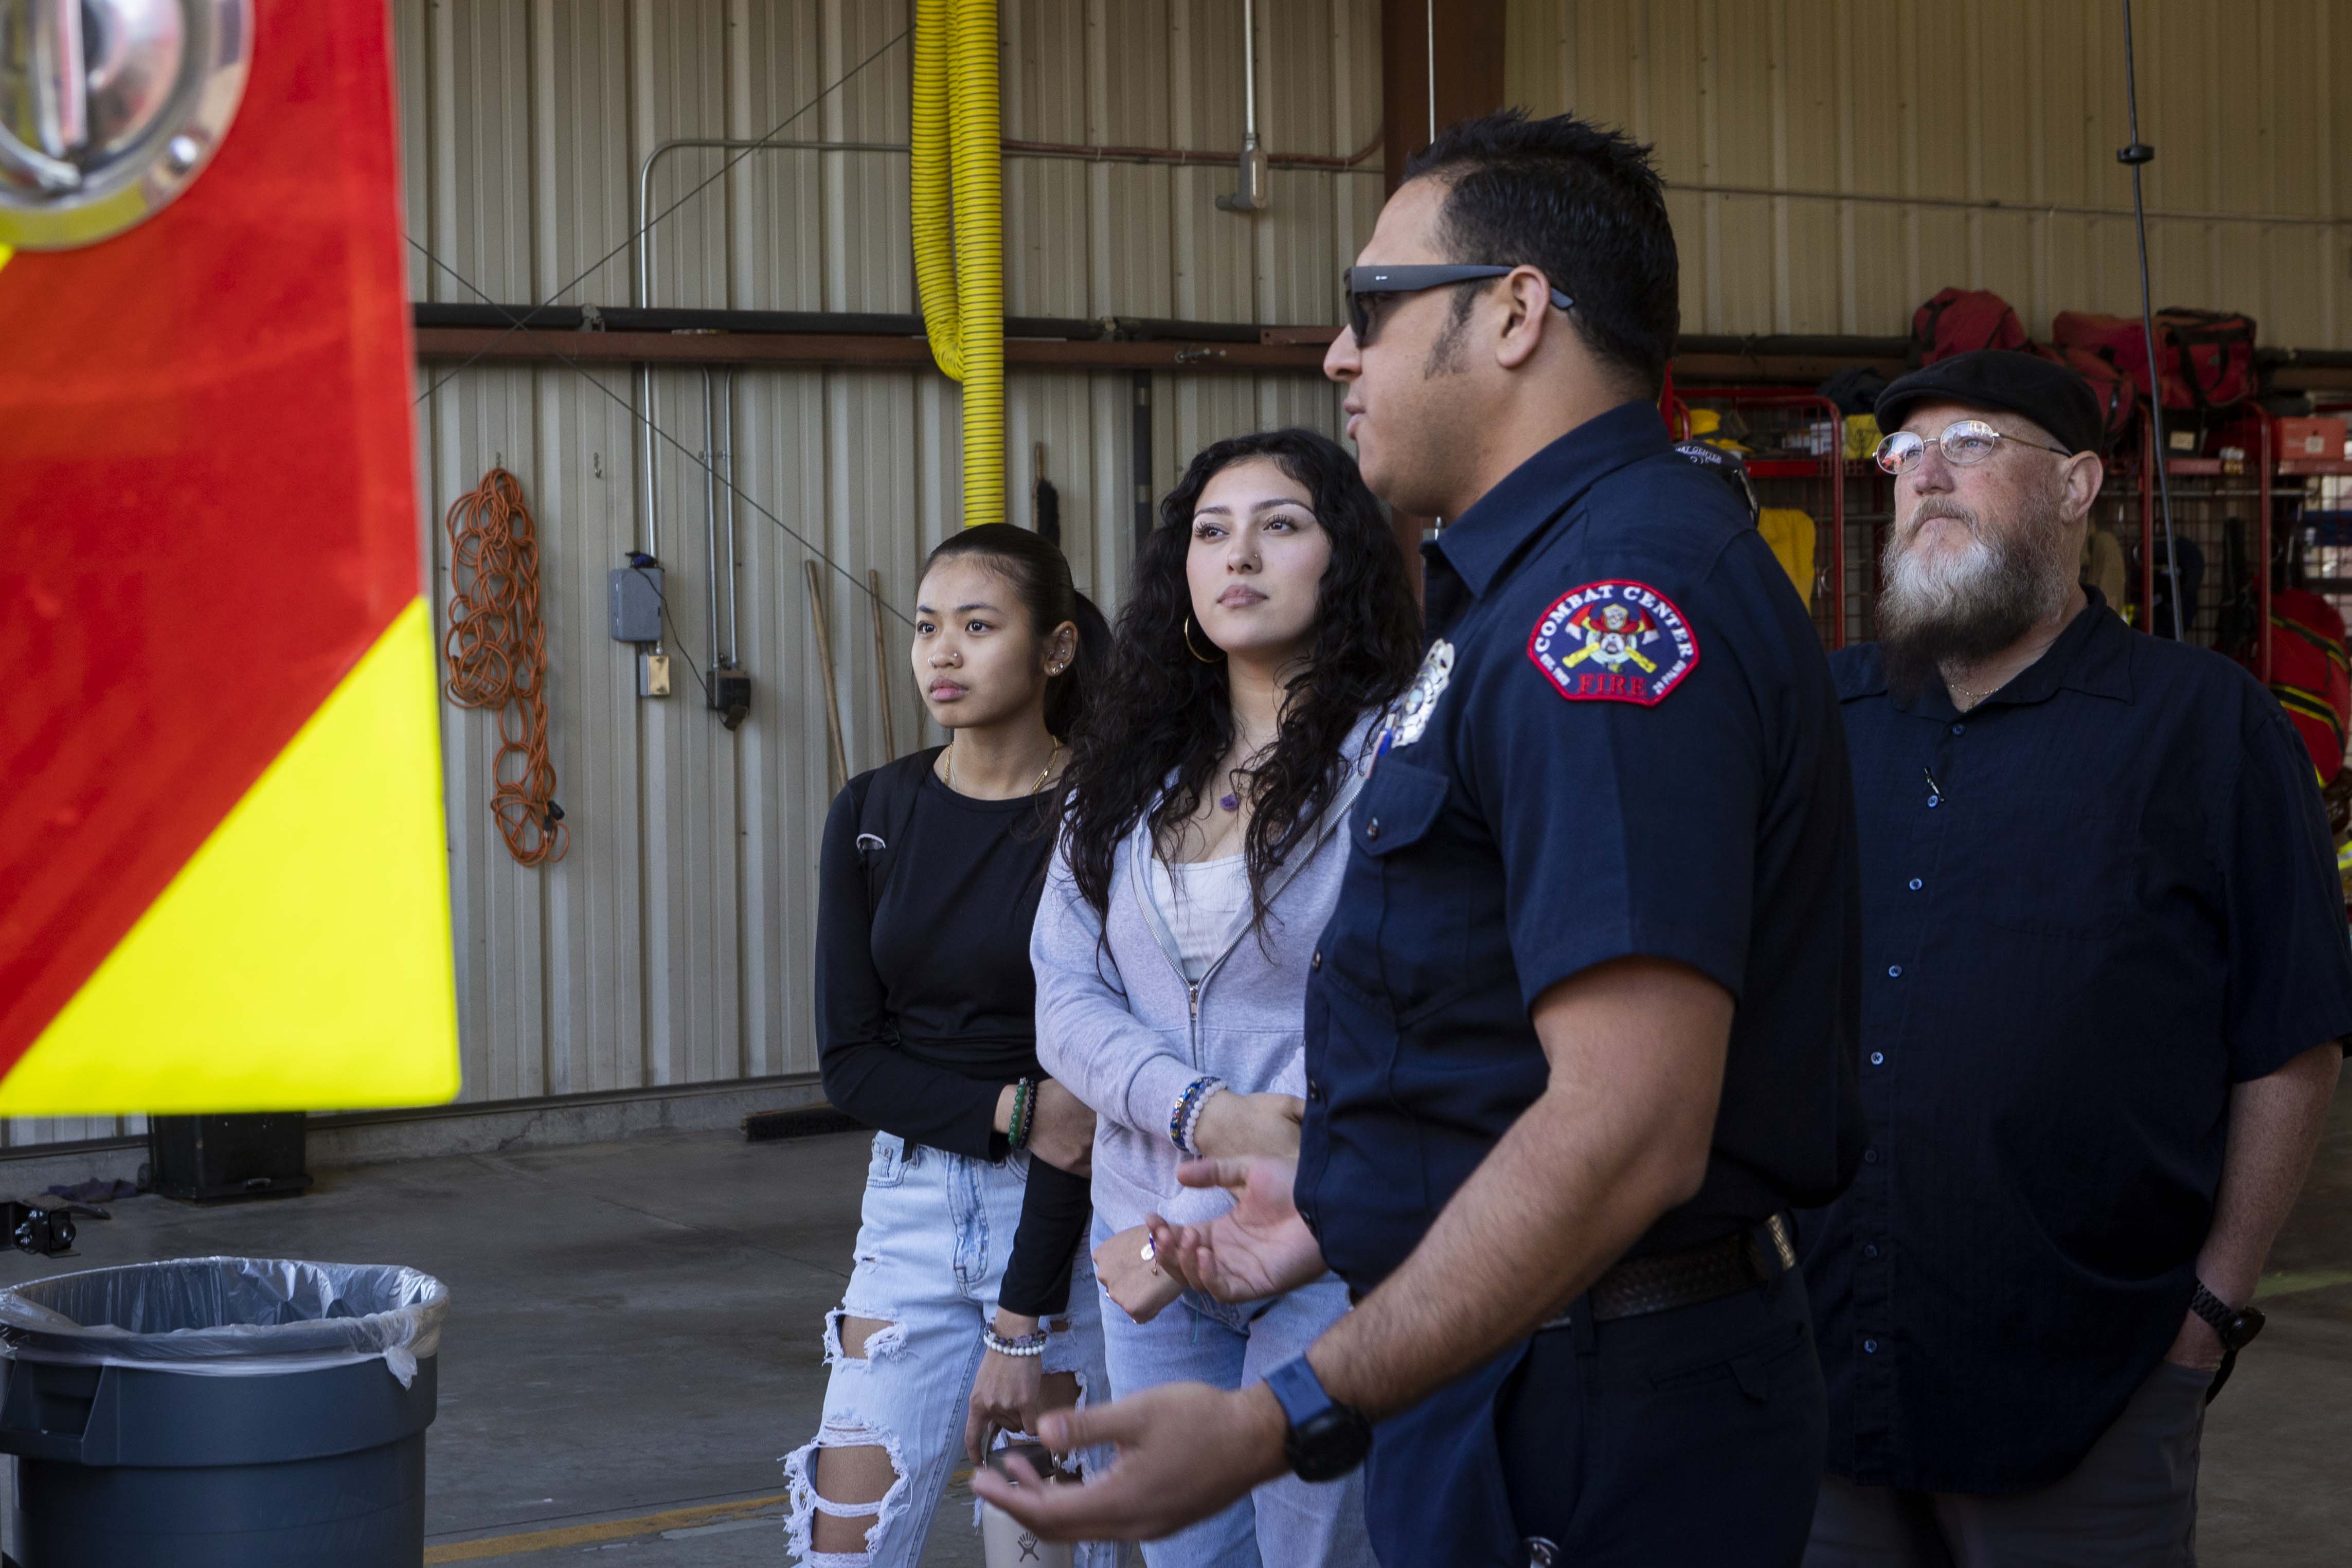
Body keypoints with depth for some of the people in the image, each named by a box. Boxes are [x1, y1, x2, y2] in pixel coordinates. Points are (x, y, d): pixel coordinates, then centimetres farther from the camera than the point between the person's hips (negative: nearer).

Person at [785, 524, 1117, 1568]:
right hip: (912, 1205, 3)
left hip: (1061, 1217, -3)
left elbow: (1085, 1079, -12)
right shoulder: (872, 816, 3)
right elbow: (848, 1058, 1)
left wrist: (1021, 1324, -13)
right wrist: (1013, 1110, -15)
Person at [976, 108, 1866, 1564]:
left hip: (1587, 1441, -10)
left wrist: (1287, 1423, -30)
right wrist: (1343, 1210, 24)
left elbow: (1626, 1131, -30)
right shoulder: (1554, 580, 14)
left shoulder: (1617, 590, -22)